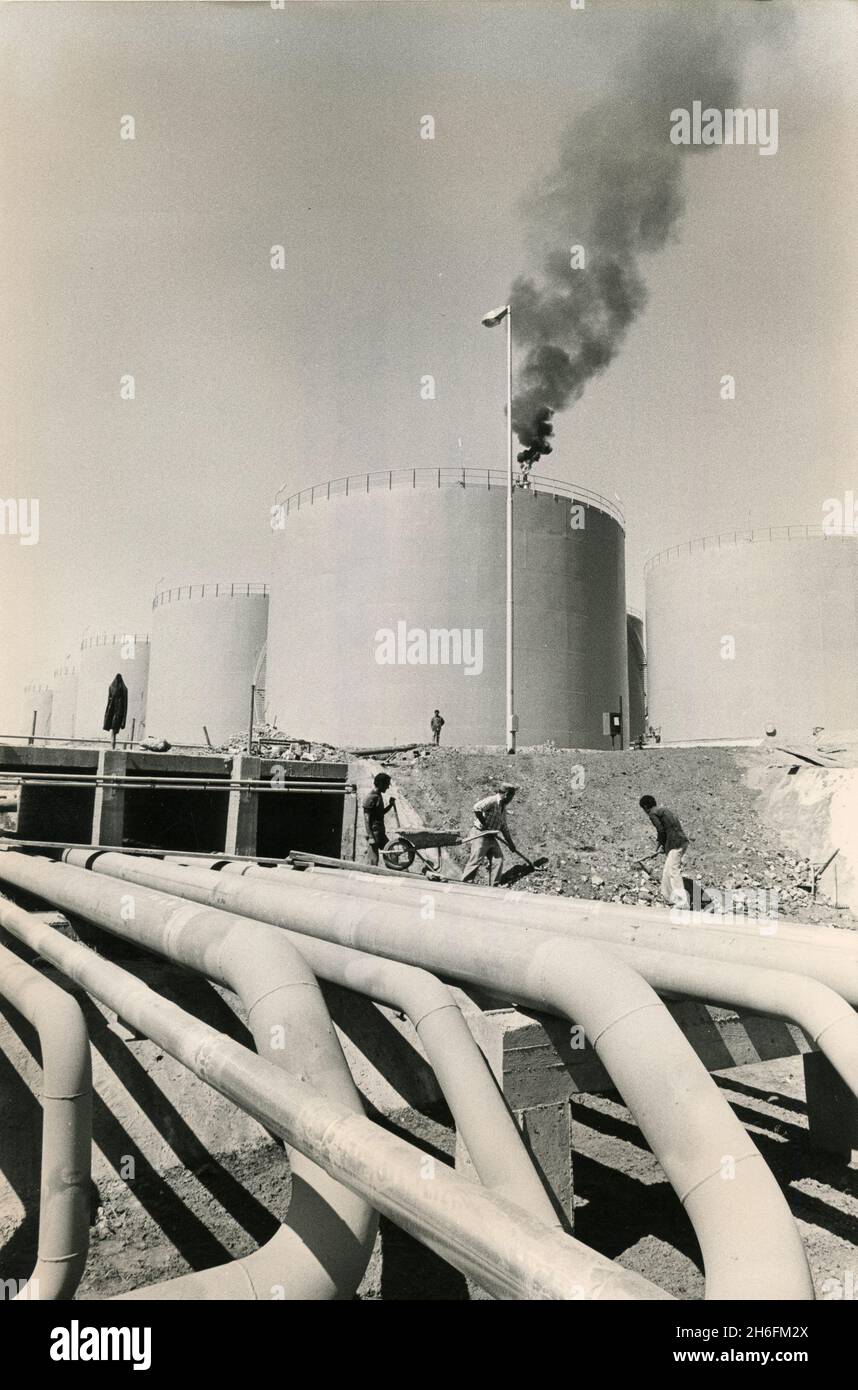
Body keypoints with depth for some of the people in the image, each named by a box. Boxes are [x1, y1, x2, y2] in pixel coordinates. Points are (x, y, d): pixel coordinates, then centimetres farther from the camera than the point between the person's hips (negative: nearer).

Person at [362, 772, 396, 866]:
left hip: (381, 833, 10)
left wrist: (390, 805, 9)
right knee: (373, 860, -6)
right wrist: (370, 837, -22)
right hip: (374, 833, -10)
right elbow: (366, 819, -18)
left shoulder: (379, 796, 13)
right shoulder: (370, 798, -15)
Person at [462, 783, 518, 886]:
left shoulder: (503, 807, 15)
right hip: (481, 836, -9)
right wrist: (485, 825, -22)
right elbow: (477, 808, -32)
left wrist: (511, 844, 21)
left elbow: (504, 827, 22)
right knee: (475, 861, -5)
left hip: (492, 838, 9)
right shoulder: (491, 801, -15)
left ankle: (493, 887, 13)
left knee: (498, 861, 5)